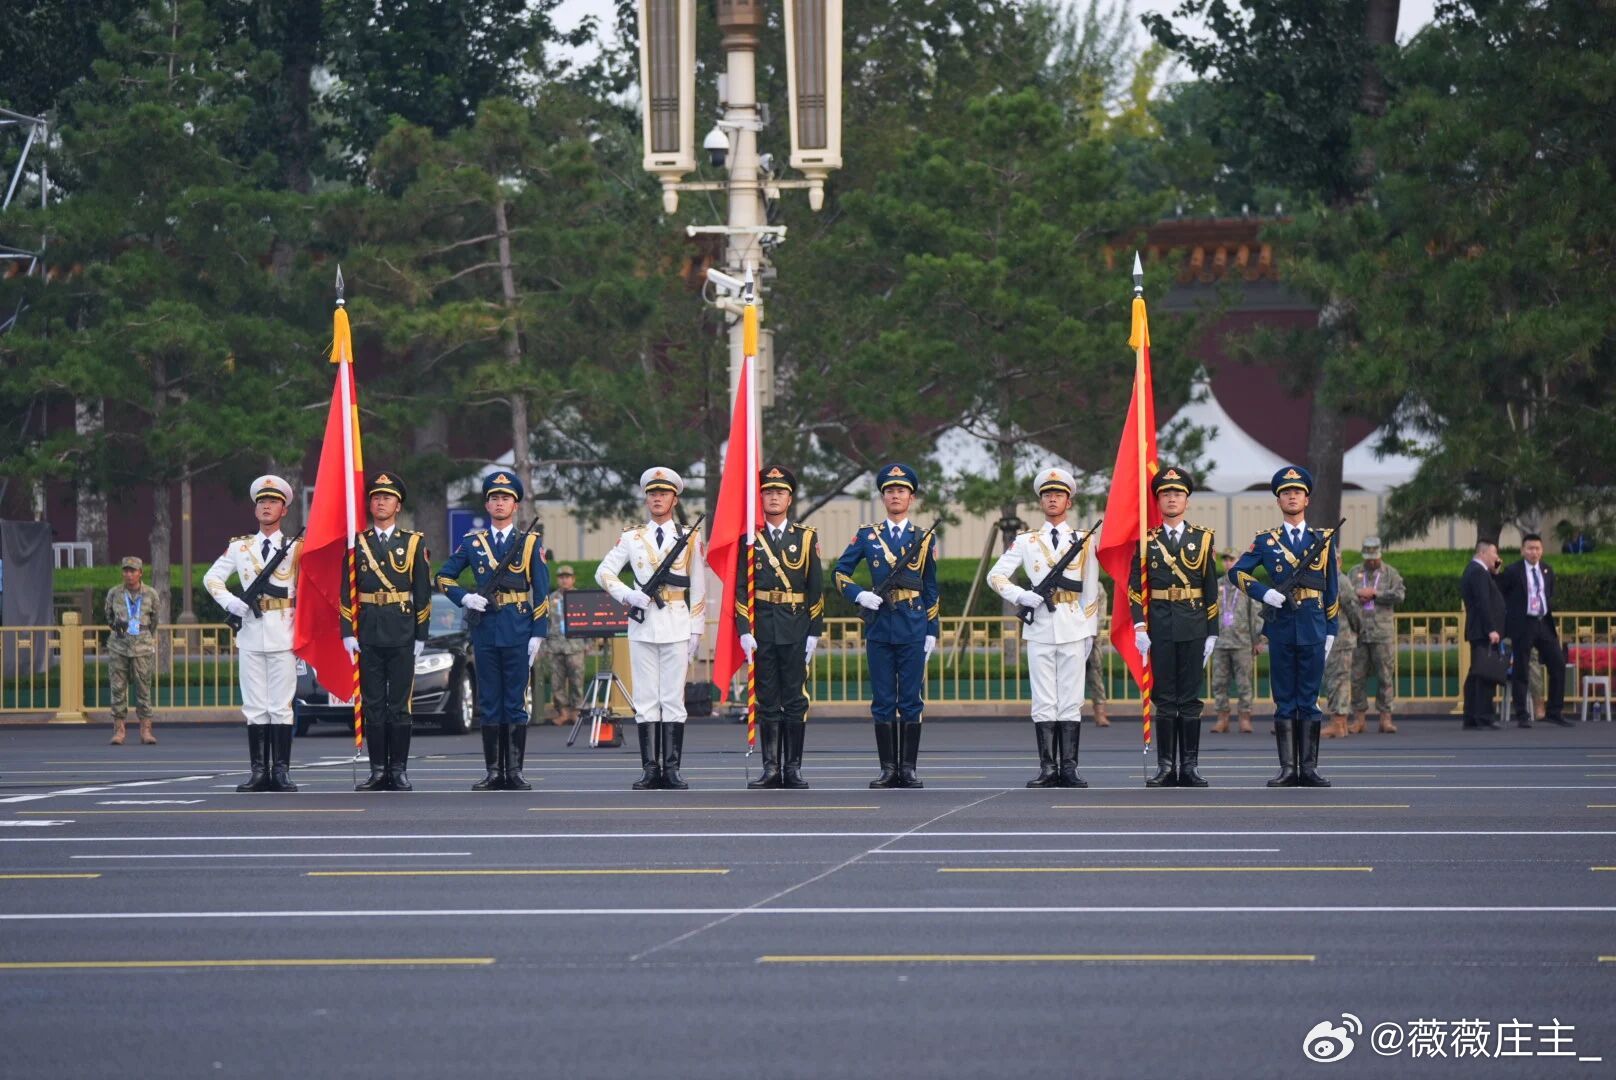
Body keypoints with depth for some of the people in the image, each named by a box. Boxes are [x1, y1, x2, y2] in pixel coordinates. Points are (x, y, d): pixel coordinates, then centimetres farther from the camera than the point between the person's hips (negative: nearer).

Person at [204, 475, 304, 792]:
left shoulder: (296, 549, 7)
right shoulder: (240, 548, 12)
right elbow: (211, 578, 17)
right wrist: (229, 602, -1)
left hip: (283, 634, -2)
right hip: (250, 633, 2)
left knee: (281, 706, -4)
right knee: (254, 706, 1)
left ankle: (281, 772, -2)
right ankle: (259, 771, 3)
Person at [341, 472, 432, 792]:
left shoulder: (414, 543, 7)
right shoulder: (357, 544, 9)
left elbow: (423, 593, 6)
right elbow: (347, 591, 7)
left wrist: (420, 636, 0)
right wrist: (348, 633, -1)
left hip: (402, 636, -1)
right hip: (368, 636, 1)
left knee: (399, 706, 0)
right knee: (373, 705, 2)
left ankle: (399, 771, 3)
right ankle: (378, 772, 5)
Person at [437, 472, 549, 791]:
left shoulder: (529, 542, 4)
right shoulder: (472, 542, 8)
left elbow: (542, 593, 3)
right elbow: (444, 577, 14)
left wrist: (538, 634, -4)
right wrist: (465, 598, -4)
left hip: (518, 631, -2)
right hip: (485, 630, 2)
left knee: (516, 702, 0)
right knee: (488, 702, 4)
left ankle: (515, 772, 3)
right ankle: (493, 772, 7)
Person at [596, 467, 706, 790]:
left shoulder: (689, 538, 7)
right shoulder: (632, 538, 9)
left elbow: (698, 588, 6)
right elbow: (603, 573, 8)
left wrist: (696, 630, 1)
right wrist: (628, 595, -9)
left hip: (677, 627, -1)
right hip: (642, 627, 1)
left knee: (673, 699, -2)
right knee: (645, 699, 0)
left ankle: (672, 768, 0)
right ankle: (650, 769, 2)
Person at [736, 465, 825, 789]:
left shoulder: (806, 538, 7)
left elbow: (816, 588, 6)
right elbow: (740, 589, 4)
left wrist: (814, 632, -1)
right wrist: (744, 631, -5)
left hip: (796, 629, 0)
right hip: (762, 628, 0)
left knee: (795, 699, 0)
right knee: (767, 701, 2)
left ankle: (793, 768, 4)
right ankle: (771, 768, 5)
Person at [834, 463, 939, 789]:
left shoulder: (923, 539, 8)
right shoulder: (867, 535, 6)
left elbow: (931, 590, 10)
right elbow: (840, 572, 10)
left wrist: (931, 632, 6)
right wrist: (859, 595, -7)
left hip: (913, 629, 0)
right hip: (879, 627, 0)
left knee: (911, 700, 0)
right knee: (882, 701, 2)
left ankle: (908, 768, 5)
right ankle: (888, 768, 6)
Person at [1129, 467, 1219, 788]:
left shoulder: (1203, 539, 7)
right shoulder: (1147, 541, 5)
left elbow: (1211, 590, 7)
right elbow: (1135, 586, 2)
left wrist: (1212, 632, 3)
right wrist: (1139, 627, -8)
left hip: (1193, 628, 0)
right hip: (1160, 628, 0)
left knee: (1190, 699, 2)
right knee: (1165, 699, 1)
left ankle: (1189, 767, 5)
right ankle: (1166, 768, 3)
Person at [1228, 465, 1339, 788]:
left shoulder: (1323, 539, 9)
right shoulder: (1267, 541, 8)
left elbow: (1332, 590, 10)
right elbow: (1237, 571, 7)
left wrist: (1331, 629, 5)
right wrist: (1263, 593, -8)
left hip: (1313, 628, 0)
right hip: (1280, 625, 0)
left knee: (1309, 700, 1)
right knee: (1285, 701, 2)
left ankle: (1309, 768, 3)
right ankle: (1288, 769, 3)